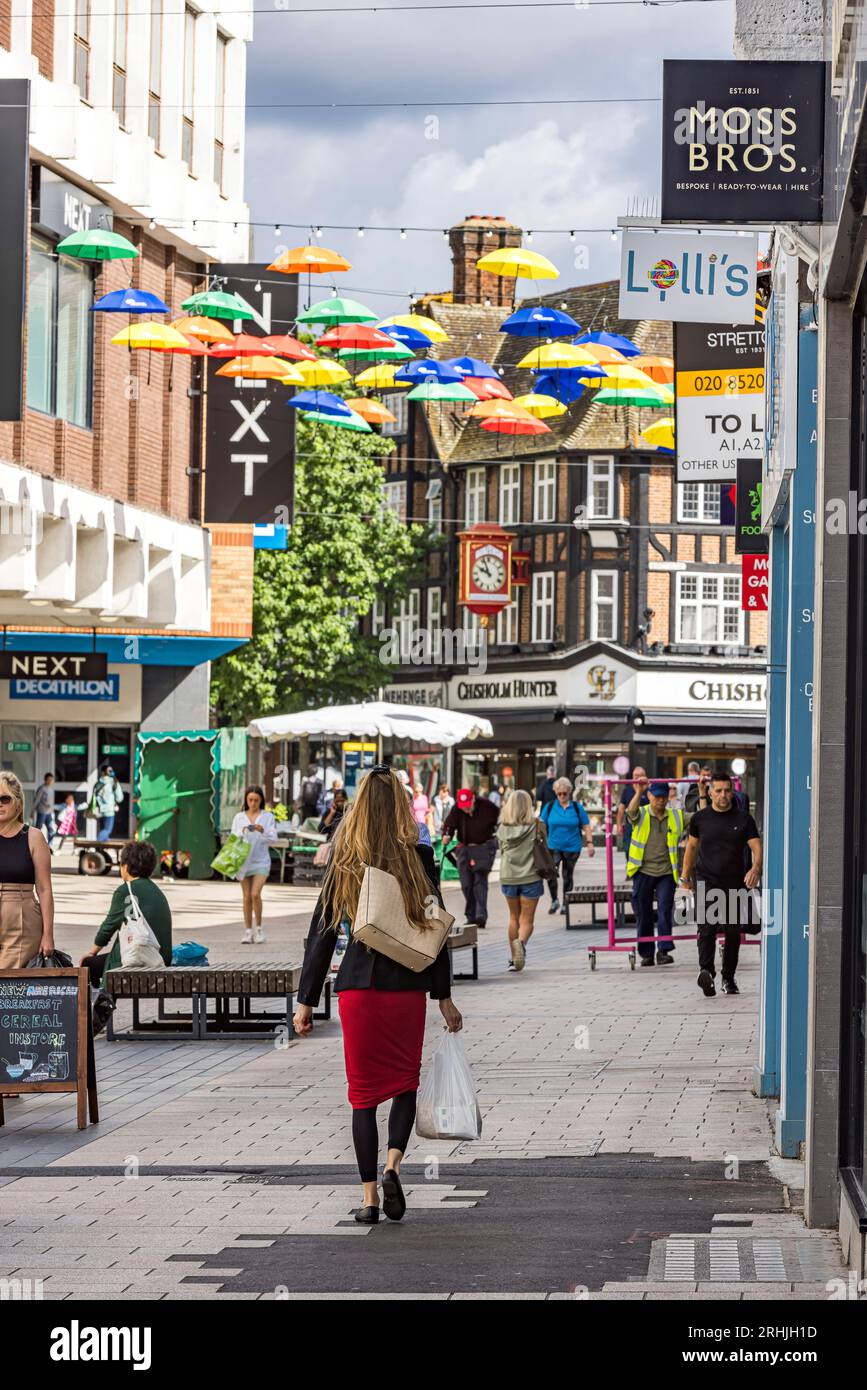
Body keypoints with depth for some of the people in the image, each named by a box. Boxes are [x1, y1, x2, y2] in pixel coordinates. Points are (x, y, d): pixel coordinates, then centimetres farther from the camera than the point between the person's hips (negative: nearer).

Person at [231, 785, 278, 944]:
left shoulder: (267, 817, 5)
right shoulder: (239, 817, 10)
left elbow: (273, 839, -2)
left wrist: (263, 831, -20)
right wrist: (242, 832, -15)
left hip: (260, 861, -2)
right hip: (243, 861, 2)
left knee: (255, 894, -16)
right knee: (247, 897, 3)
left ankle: (258, 928, -4)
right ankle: (248, 931, 10)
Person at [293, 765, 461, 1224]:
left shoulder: (343, 863, 0)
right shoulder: (418, 858, -3)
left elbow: (322, 932, 2)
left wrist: (306, 1001, 7)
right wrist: (443, 996, 5)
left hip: (357, 987, 0)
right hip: (408, 986, 0)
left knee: (364, 1091, 8)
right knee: (405, 1081, 16)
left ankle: (369, 1195, 4)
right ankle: (393, 1164, -8)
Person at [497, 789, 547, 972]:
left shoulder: (502, 828, -3)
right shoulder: (536, 826, -10)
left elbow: (501, 849, 7)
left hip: (508, 878, 3)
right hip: (530, 877, -3)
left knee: (514, 917, 19)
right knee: (526, 920, 3)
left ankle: (513, 958, 19)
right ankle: (521, 941, -27)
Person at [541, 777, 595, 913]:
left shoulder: (577, 807, 0)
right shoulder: (549, 807, 1)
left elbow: (586, 827, 4)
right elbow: (542, 826, 7)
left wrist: (589, 843, -4)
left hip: (572, 847, 1)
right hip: (553, 847, -1)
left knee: (568, 876, 9)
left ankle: (565, 904, 24)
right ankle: (554, 900, -8)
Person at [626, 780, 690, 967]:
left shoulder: (676, 816, 9)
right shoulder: (641, 815, 3)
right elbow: (631, 811, -20)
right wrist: (638, 792, -35)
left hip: (666, 874, 0)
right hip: (643, 872, 0)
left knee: (665, 910, -10)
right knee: (643, 914, 5)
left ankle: (664, 950, -8)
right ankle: (646, 953, 14)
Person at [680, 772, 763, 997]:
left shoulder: (743, 819, 2)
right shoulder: (700, 818, 5)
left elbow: (756, 847, -3)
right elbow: (692, 846, 16)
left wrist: (756, 868, -22)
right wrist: (685, 875, 14)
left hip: (735, 884, 1)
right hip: (706, 882, -1)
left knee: (733, 932, 9)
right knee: (707, 927, -19)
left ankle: (729, 978, 22)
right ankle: (706, 971, -33)